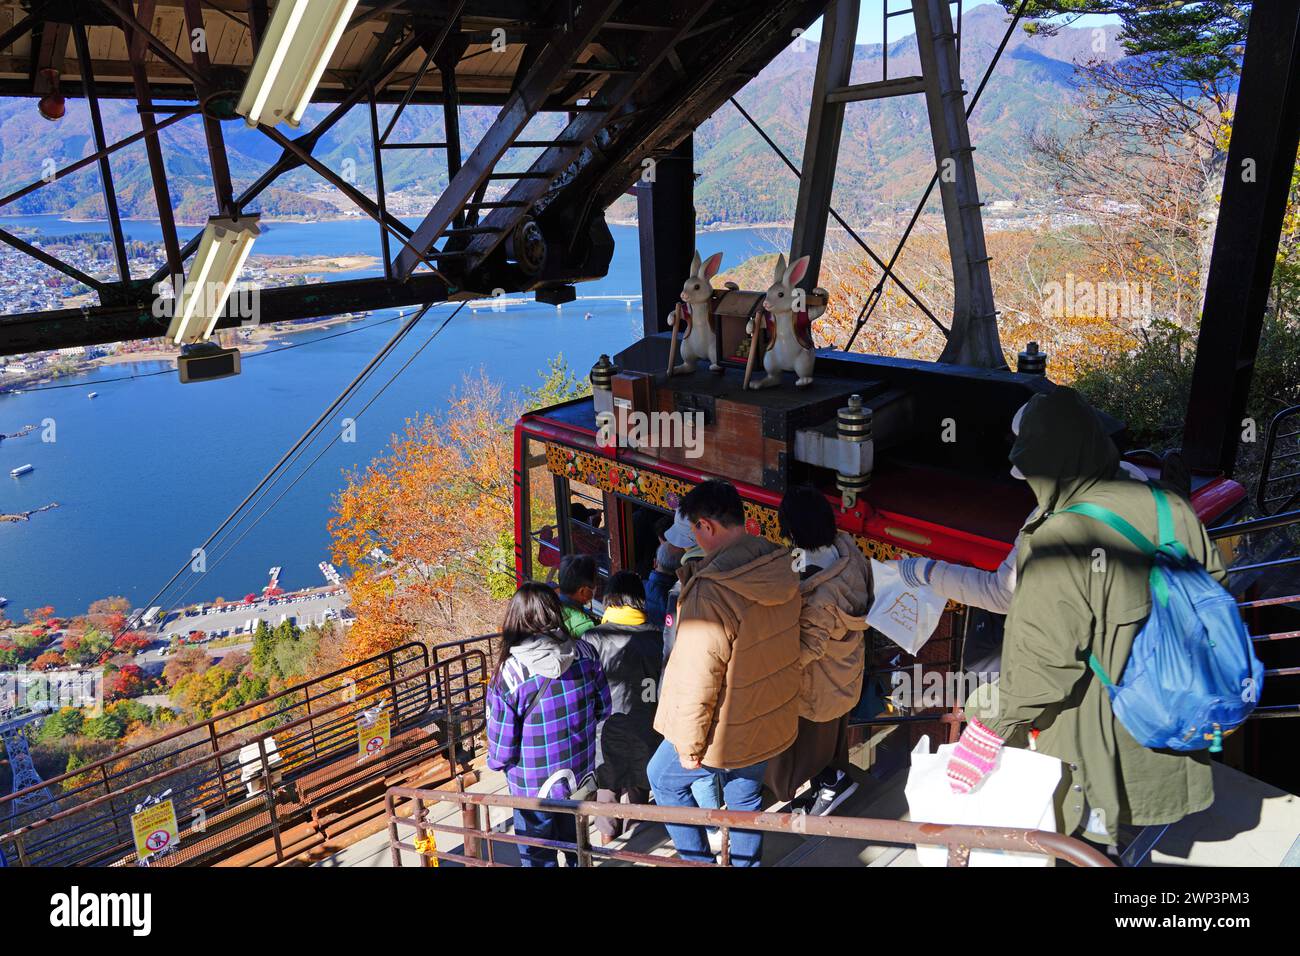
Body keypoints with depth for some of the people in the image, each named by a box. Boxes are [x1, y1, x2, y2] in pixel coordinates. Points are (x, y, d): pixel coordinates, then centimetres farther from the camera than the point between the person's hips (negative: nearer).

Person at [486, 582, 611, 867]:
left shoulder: (507, 674, -25)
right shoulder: (585, 653, -14)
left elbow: (502, 741, -17)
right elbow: (603, 708, -1)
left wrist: (496, 762, 5)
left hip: (534, 788, -3)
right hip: (580, 777, 4)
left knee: (538, 858, 18)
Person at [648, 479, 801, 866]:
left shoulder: (711, 593, -33)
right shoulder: (780, 568, -9)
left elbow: (696, 682, -27)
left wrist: (688, 748, -13)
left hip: (728, 734, -6)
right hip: (772, 721, 6)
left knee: (662, 777, 21)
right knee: (746, 798, 26)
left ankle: (699, 860, 30)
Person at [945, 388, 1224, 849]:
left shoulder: (1054, 542, -29)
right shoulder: (1167, 505, -9)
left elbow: (1042, 657, -25)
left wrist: (996, 725, -14)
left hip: (1091, 720, -6)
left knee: (1090, 823, 16)